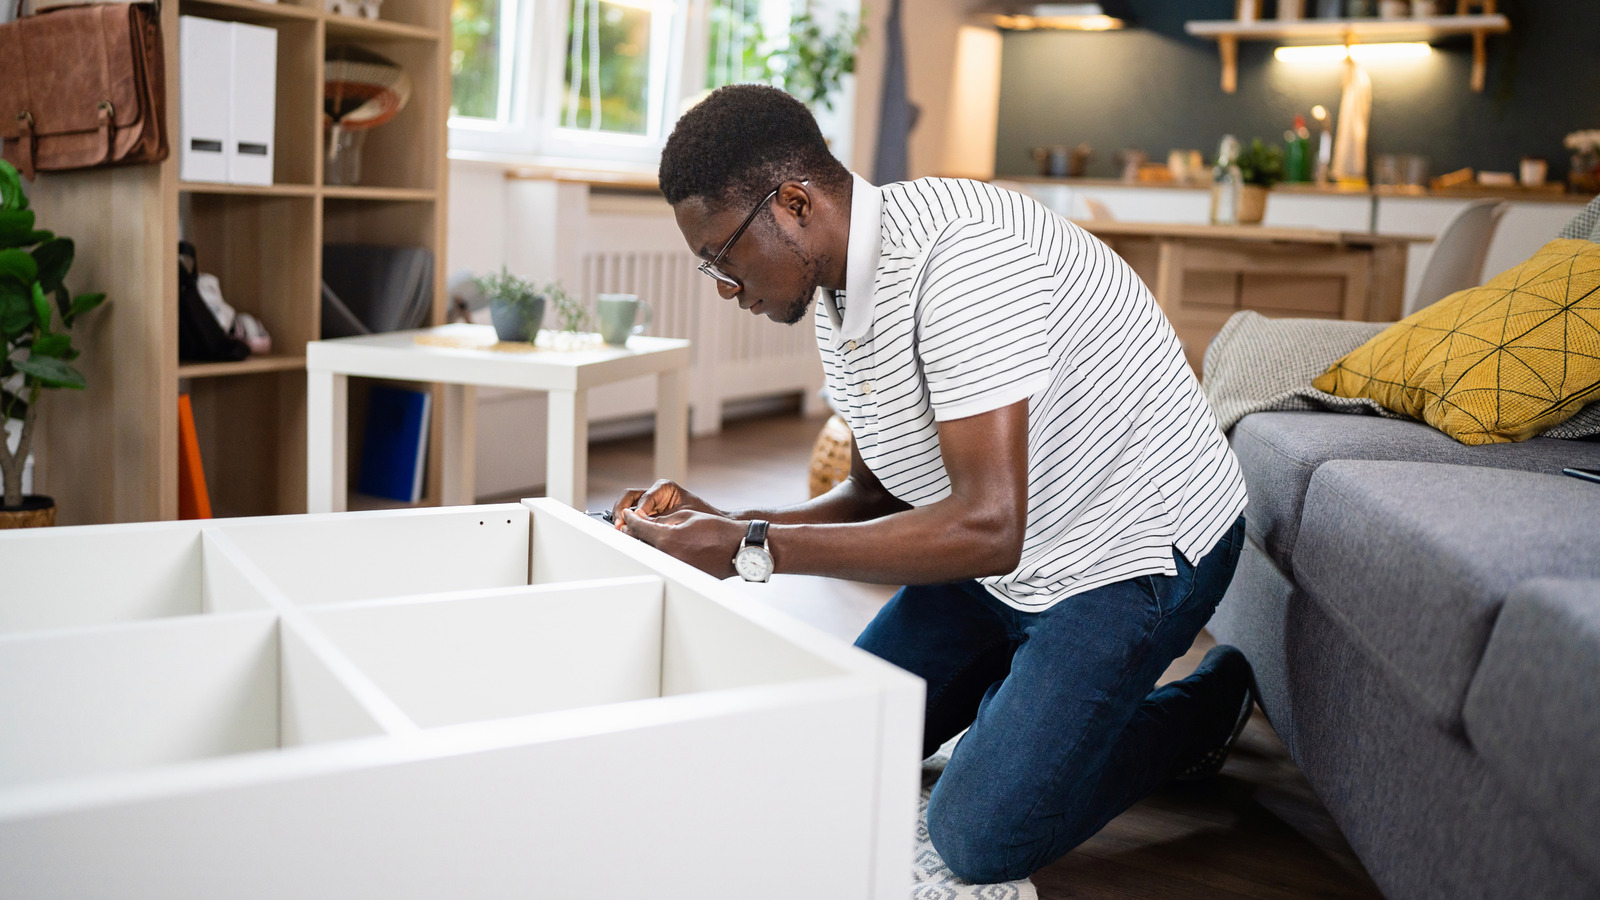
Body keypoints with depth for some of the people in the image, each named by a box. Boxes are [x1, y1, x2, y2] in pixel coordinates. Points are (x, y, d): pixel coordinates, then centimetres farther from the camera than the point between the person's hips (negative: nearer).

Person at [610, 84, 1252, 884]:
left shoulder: (959, 252, -32)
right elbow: (878, 496, 7)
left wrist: (754, 550, -31)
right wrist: (721, 525, -9)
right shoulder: (838, 299, -1)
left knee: (977, 833, -15)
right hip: (1008, 557, 9)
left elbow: (988, 529, -35)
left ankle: (1201, 708, 8)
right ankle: (1035, 671, 31)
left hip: (1138, 547, -8)